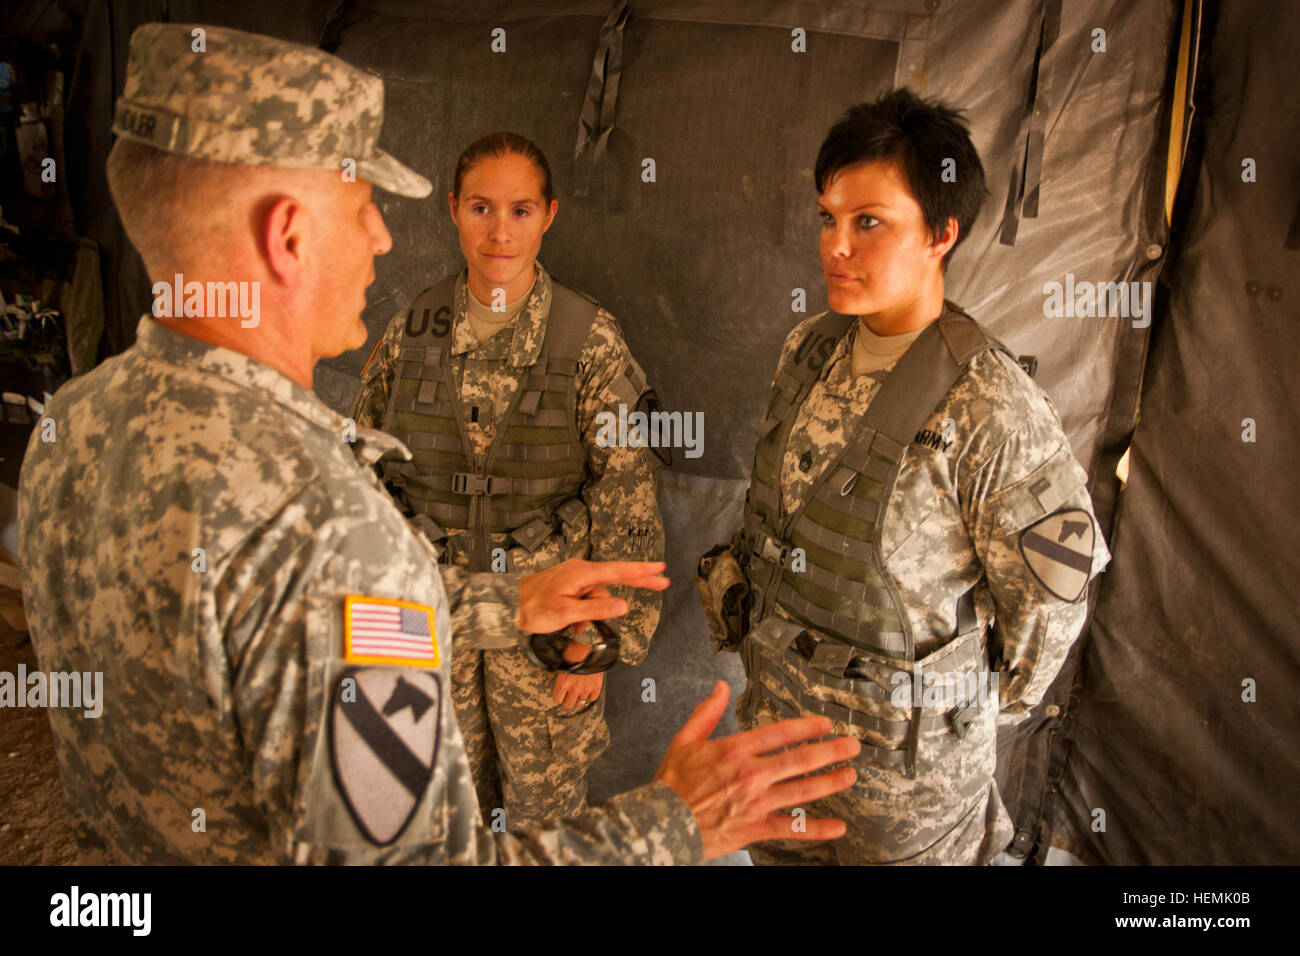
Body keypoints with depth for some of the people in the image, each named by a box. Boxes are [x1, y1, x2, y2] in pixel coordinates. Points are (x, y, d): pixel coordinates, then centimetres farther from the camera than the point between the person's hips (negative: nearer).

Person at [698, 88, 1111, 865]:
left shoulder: (993, 408, -24)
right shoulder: (810, 349, -4)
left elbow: (1050, 602, -13)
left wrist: (988, 709, 0)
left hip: (907, 751, -6)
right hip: (776, 698, 6)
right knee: (777, 852, 25)